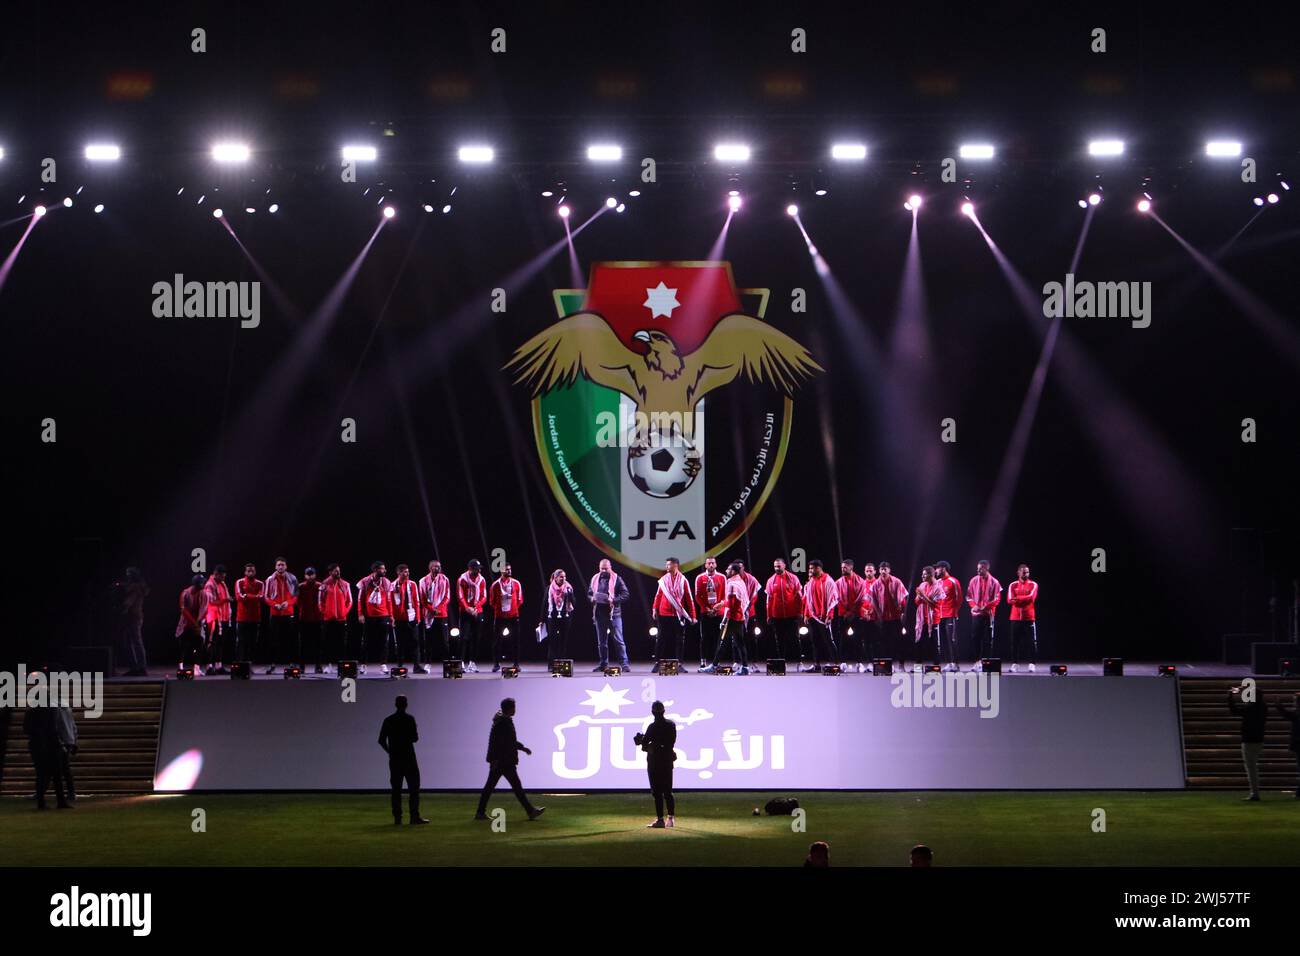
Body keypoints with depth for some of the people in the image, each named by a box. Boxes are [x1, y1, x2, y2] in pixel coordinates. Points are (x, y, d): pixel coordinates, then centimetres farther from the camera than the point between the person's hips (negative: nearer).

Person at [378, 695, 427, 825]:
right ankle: (414, 817, -9)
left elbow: (381, 740, 4)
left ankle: (397, 818, 1)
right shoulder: (409, 719, -7)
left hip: (394, 759, 4)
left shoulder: (388, 720, 5)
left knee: (396, 789, 5)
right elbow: (415, 738, -9)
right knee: (413, 788, -2)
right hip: (408, 758, -4)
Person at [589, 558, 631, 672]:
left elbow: (625, 594, -5)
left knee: (618, 640, -7)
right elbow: (589, 593, 21)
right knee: (601, 641, 10)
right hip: (599, 614, 5)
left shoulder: (617, 579, -2)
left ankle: (624, 663, -5)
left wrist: (614, 600, -18)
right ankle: (603, 664, 18)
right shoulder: (595, 579, 11)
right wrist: (592, 598, -2)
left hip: (613, 613, -5)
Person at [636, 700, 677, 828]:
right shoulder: (671, 725, 2)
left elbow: (644, 743, -12)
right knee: (668, 792, 14)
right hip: (668, 760, 5)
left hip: (655, 762, -5)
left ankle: (660, 819, -3)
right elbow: (672, 742, 10)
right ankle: (671, 817, 15)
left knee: (657, 792, -1)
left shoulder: (652, 727, -15)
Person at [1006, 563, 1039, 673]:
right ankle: (1015, 664, 7)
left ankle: (1032, 664, 1)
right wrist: (1024, 599, -19)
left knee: (1031, 642, -2)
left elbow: (1031, 597, -15)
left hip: (1029, 617, -2)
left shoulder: (1033, 585, 2)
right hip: (1015, 618, 2)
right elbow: (1010, 600, -7)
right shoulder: (1013, 585, 6)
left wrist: (1018, 598, -17)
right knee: (1015, 642, 3)